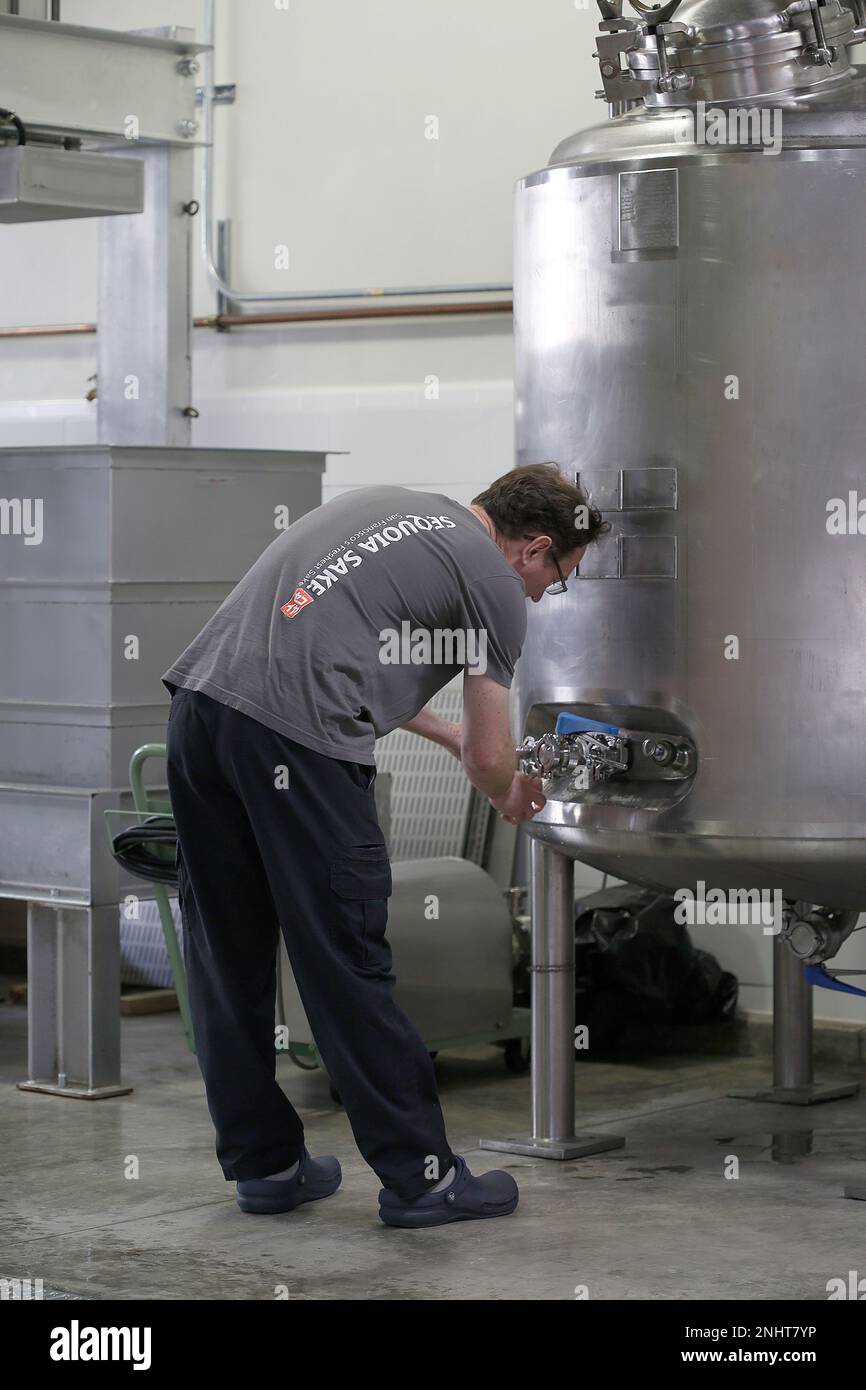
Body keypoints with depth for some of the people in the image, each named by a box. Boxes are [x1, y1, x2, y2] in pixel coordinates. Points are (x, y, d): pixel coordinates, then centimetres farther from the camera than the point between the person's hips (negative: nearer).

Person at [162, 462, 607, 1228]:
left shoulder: (389, 505, 30)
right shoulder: (497, 587, 8)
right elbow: (490, 759, 10)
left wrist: (448, 734, 49)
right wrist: (511, 797, 34)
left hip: (200, 697, 8)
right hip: (294, 739, -8)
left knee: (228, 961, 15)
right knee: (347, 966, 1)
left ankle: (264, 1163, 25)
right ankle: (421, 1176, 11)